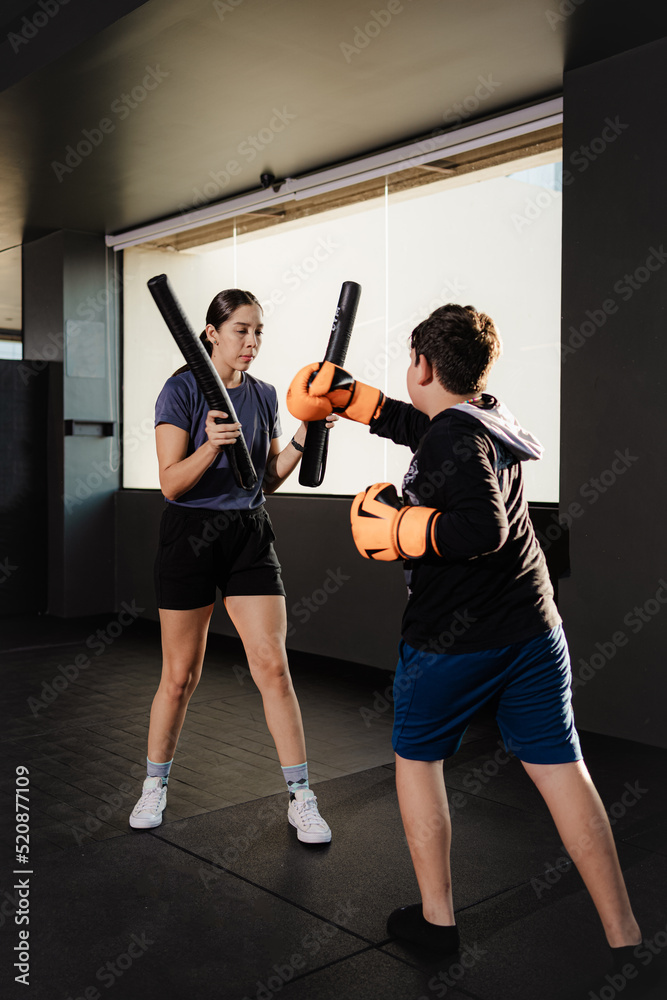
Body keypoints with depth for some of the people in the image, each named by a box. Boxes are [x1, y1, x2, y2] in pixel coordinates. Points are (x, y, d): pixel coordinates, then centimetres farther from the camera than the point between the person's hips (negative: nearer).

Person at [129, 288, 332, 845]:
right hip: (191, 533, -3)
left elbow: (269, 480, 12)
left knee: (273, 665, -2)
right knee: (181, 674, 5)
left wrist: (301, 441, -3)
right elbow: (171, 484, -14)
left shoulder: (264, 396, 8)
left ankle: (302, 799, 9)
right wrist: (212, 446, -30)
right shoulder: (181, 390, -7)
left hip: (250, 533, 4)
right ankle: (155, 786, 29)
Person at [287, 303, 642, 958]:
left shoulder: (453, 436, -16)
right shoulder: (488, 417, 9)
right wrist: (346, 396, 29)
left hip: (451, 639, -7)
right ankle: (622, 935, 12)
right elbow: (414, 425, 26)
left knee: (416, 758, 15)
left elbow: (484, 528, -29)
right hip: (532, 629, 7)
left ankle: (436, 917, 22)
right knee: (559, 768, 9)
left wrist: (400, 529, -18)